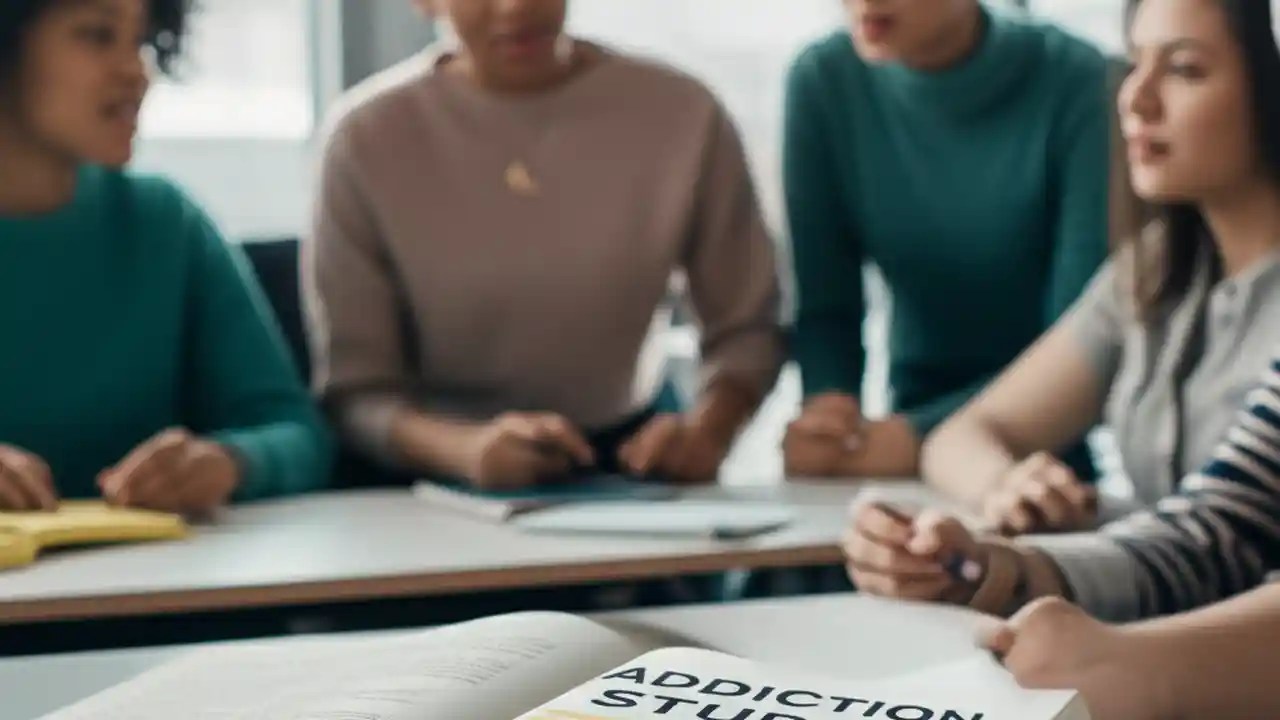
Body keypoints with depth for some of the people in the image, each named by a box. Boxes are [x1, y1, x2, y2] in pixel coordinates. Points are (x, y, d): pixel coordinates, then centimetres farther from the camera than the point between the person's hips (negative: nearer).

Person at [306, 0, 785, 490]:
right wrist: (465, 448, -30)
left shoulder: (681, 114, -9)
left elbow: (745, 328, 0)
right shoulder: (368, 137, -11)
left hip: (625, 467, 0)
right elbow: (354, 387, -10)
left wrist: (705, 431, -21)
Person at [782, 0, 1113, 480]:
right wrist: (826, 410, -23)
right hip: (909, 421, 2)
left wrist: (920, 437, -27)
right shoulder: (824, 84, -8)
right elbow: (825, 308, -4)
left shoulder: (1073, 85, -17)